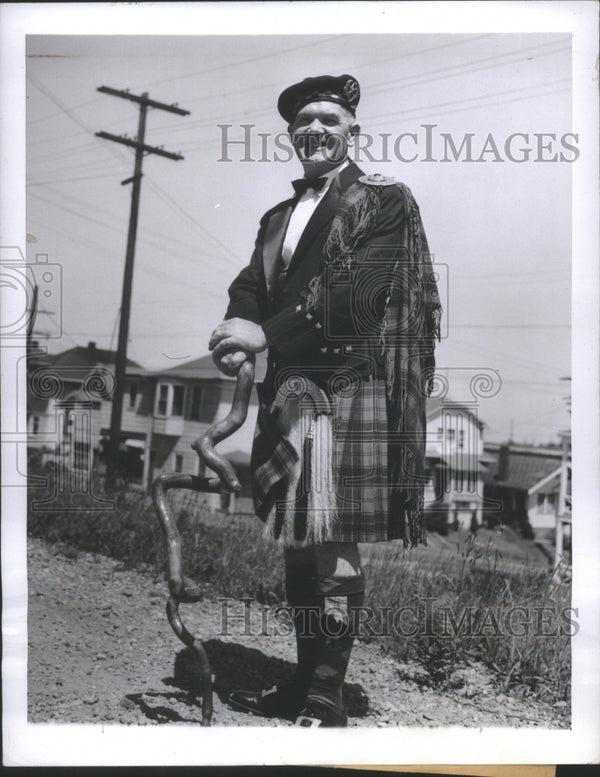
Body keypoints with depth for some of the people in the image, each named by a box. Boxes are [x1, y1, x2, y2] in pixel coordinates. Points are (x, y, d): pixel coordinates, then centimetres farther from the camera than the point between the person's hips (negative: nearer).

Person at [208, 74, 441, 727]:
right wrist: (234, 336, -11)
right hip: (285, 391, 7)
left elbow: (353, 287, -13)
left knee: (334, 549, -6)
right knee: (298, 544, 11)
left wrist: (265, 333, -19)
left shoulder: (384, 200, 1)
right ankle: (303, 683, 23)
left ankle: (326, 702, 4)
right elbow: (251, 287, 11)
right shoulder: (277, 217, 22)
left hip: (346, 388, -7)